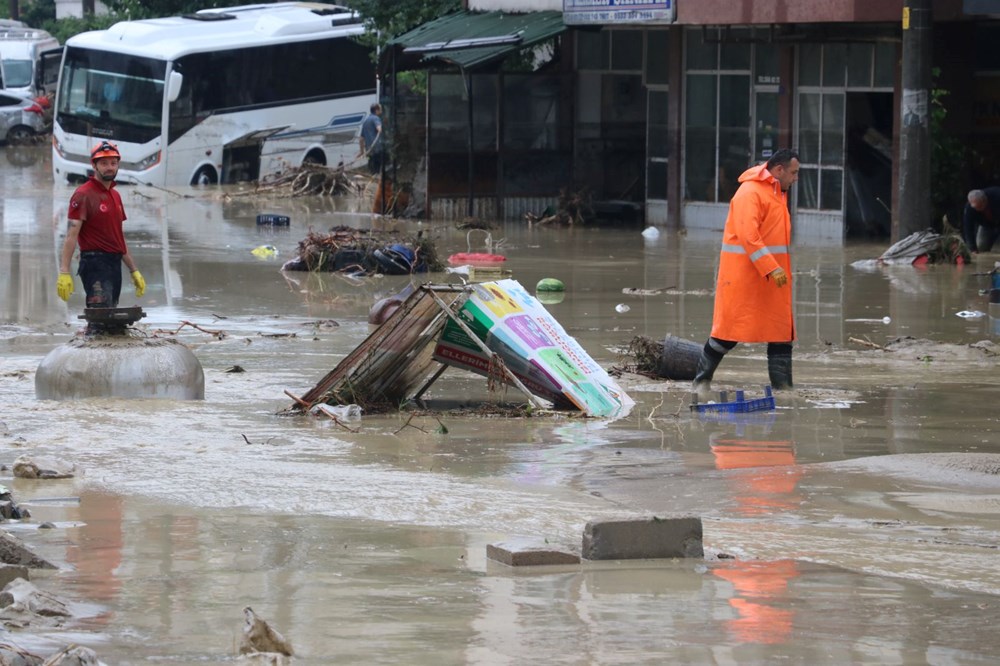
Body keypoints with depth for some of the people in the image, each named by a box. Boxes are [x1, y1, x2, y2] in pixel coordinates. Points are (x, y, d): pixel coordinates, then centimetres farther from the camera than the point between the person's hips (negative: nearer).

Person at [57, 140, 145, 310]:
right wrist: (64, 273, -23)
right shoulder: (84, 194, -8)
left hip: (115, 264, 9)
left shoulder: (115, 195, 19)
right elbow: (71, 235, -14)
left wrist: (134, 271, 22)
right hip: (95, 264, -9)